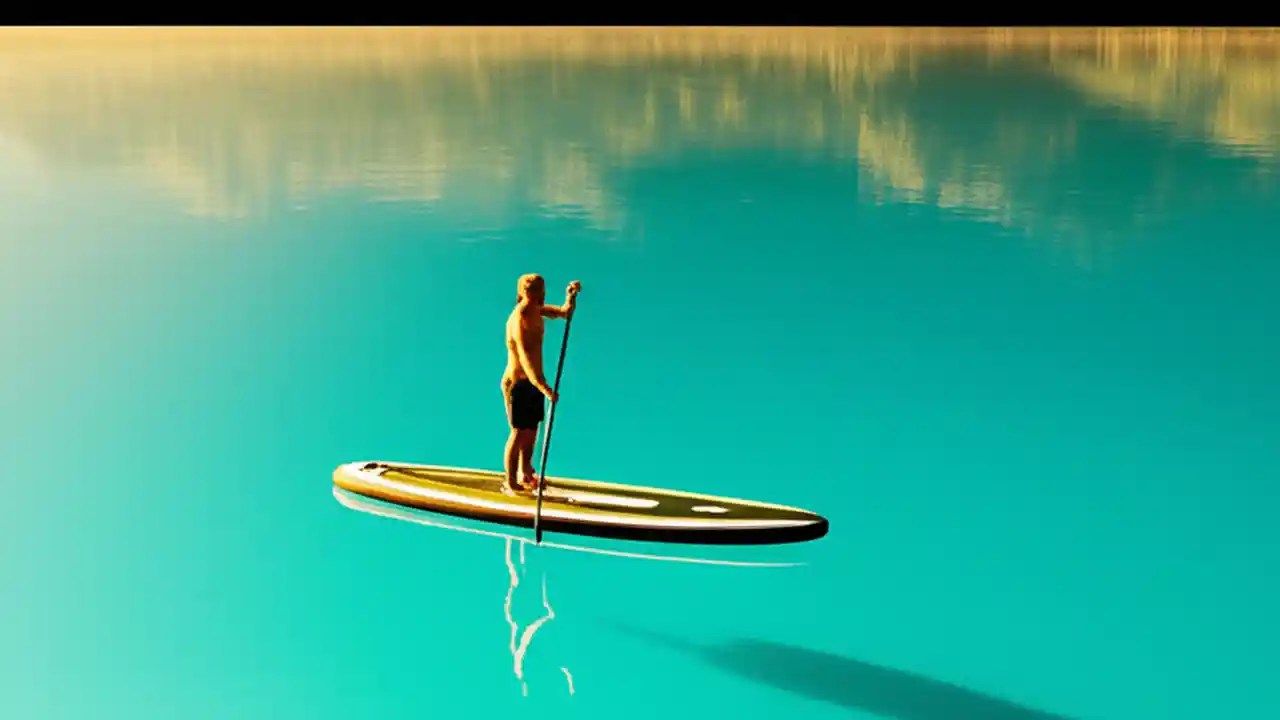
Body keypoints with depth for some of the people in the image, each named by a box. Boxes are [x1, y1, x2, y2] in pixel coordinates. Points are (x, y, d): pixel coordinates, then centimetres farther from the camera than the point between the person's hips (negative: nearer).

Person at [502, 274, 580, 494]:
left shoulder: (537, 310, 3)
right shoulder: (519, 320, -25)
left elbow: (565, 312, 14)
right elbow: (525, 359, -33)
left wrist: (571, 295, -8)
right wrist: (545, 389, -41)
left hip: (533, 381, 8)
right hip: (517, 383, -8)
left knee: (532, 430, 16)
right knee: (519, 433, -2)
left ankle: (527, 475, 31)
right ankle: (510, 484, 7)